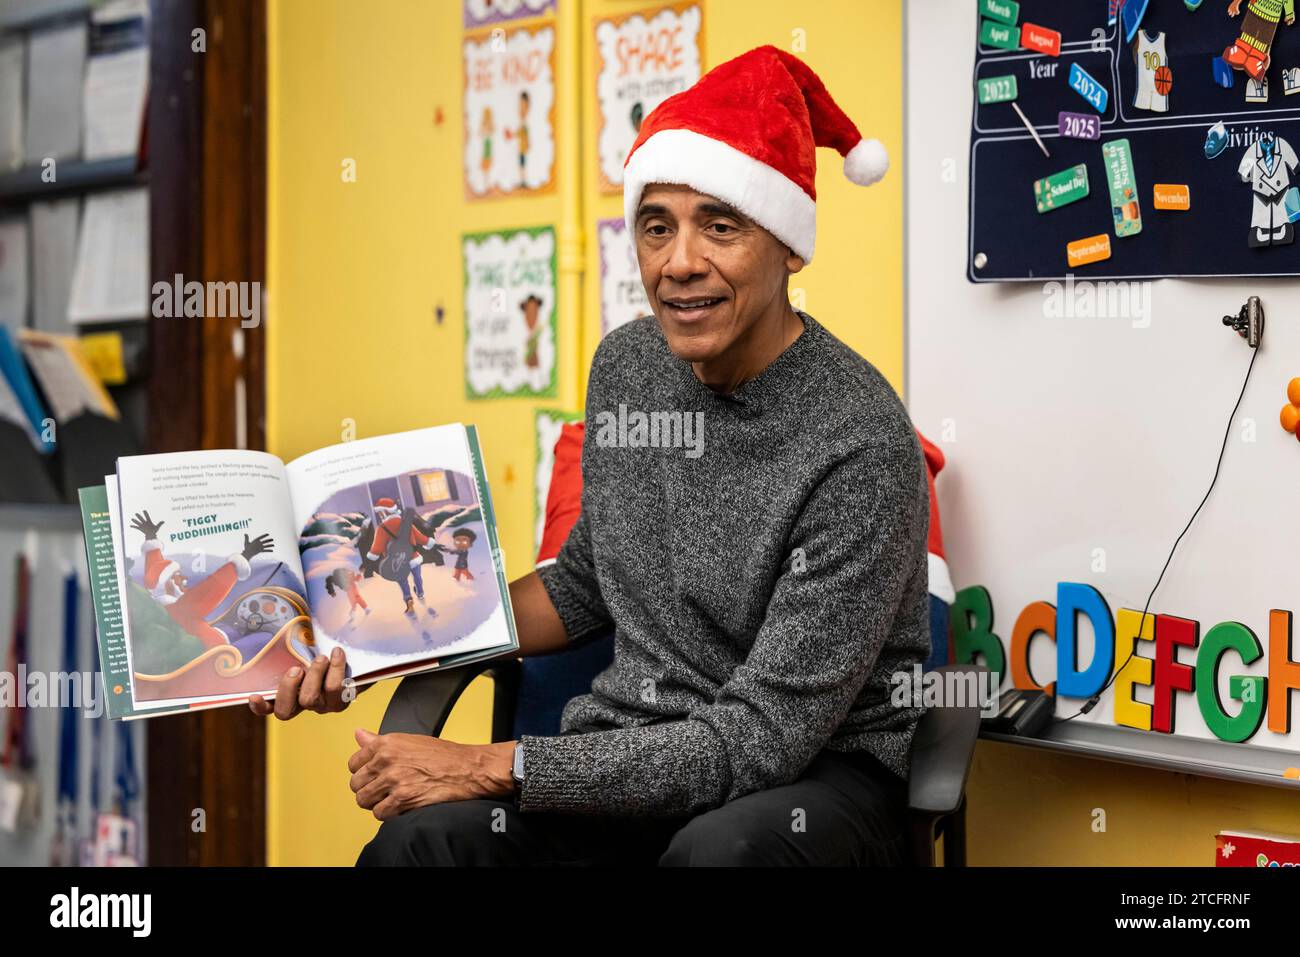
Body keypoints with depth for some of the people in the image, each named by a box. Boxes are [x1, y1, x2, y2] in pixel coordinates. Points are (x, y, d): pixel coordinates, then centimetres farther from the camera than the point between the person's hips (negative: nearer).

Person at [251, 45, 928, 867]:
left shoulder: (862, 446, -20)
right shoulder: (626, 366, 4)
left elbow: (759, 740, -21)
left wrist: (491, 768, -20)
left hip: (818, 768, -3)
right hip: (633, 746, 4)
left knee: (725, 847, -40)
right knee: (418, 840, -28)